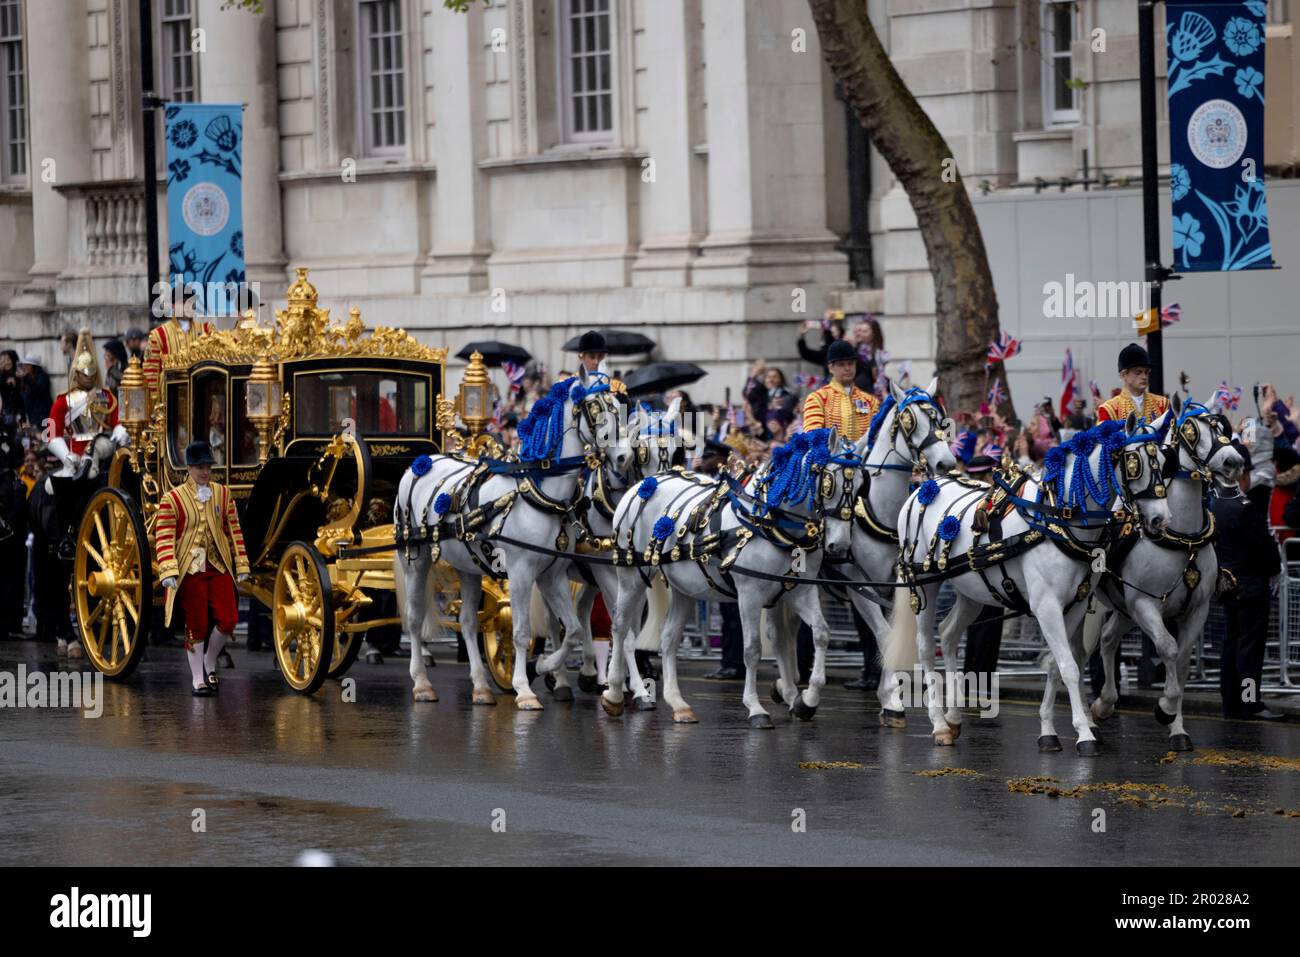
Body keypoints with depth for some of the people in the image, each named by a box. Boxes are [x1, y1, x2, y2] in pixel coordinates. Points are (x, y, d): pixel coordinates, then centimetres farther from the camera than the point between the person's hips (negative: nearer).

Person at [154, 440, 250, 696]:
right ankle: (198, 679, 11)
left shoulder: (223, 494, 8)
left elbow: (234, 531, 11)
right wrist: (168, 572, -17)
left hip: (219, 568, 3)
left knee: (228, 620, -6)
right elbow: (164, 538, -8)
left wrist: (241, 566, 8)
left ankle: (210, 662, 20)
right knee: (196, 625, 0)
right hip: (190, 570, -3)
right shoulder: (172, 499, -4)